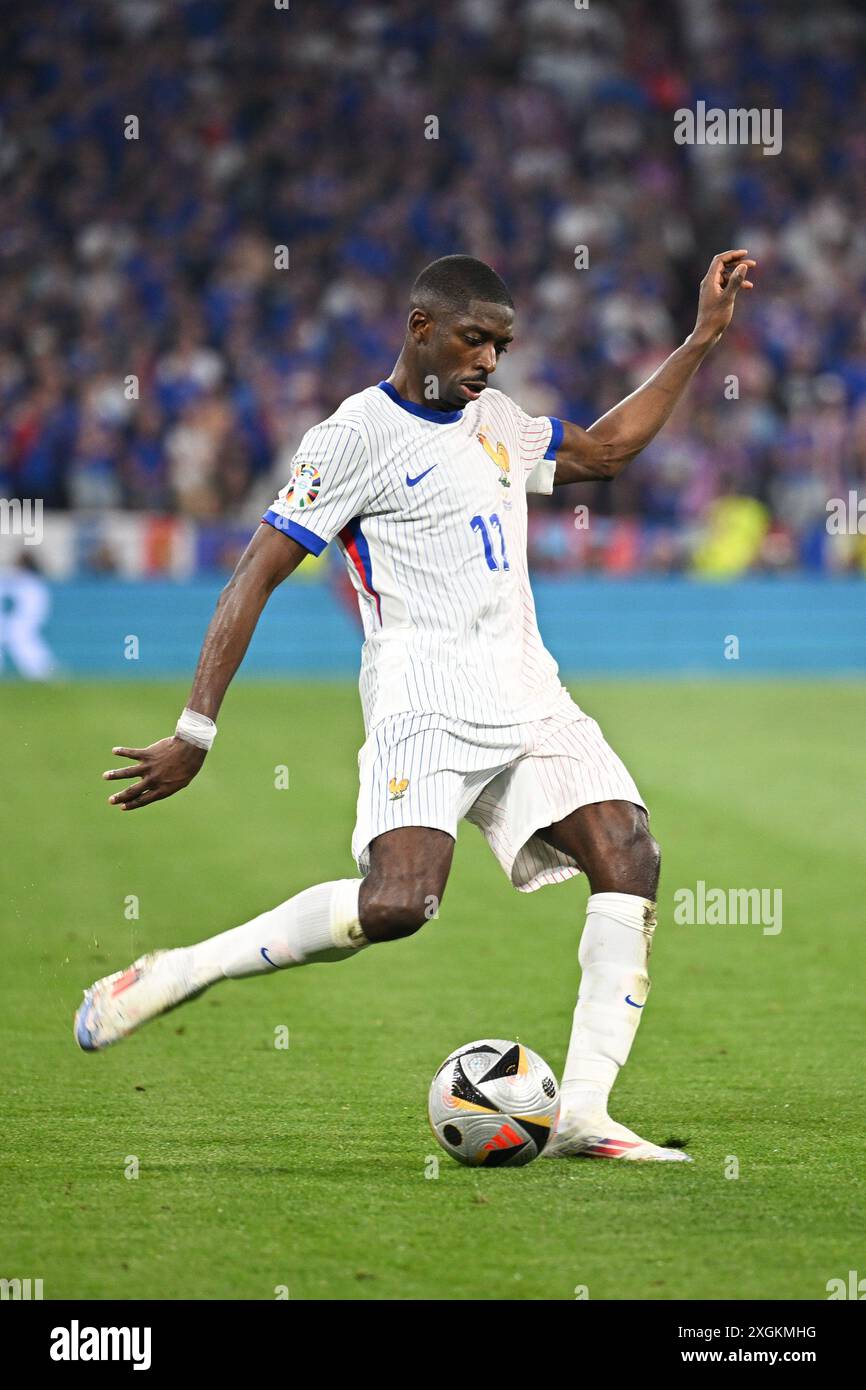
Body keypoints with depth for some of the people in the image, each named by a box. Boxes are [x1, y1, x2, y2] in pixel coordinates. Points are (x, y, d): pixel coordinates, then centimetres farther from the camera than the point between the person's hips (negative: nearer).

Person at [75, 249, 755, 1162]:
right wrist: (195, 732, -12)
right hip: (425, 700, -8)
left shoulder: (495, 421, 20)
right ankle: (171, 976, -11)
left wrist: (702, 337, 29)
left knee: (630, 860, -12)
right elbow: (255, 578, -6)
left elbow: (604, 449, 35)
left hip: (526, 695, 8)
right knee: (396, 903, -27)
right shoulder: (358, 434, -3)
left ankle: (581, 1115, -11)